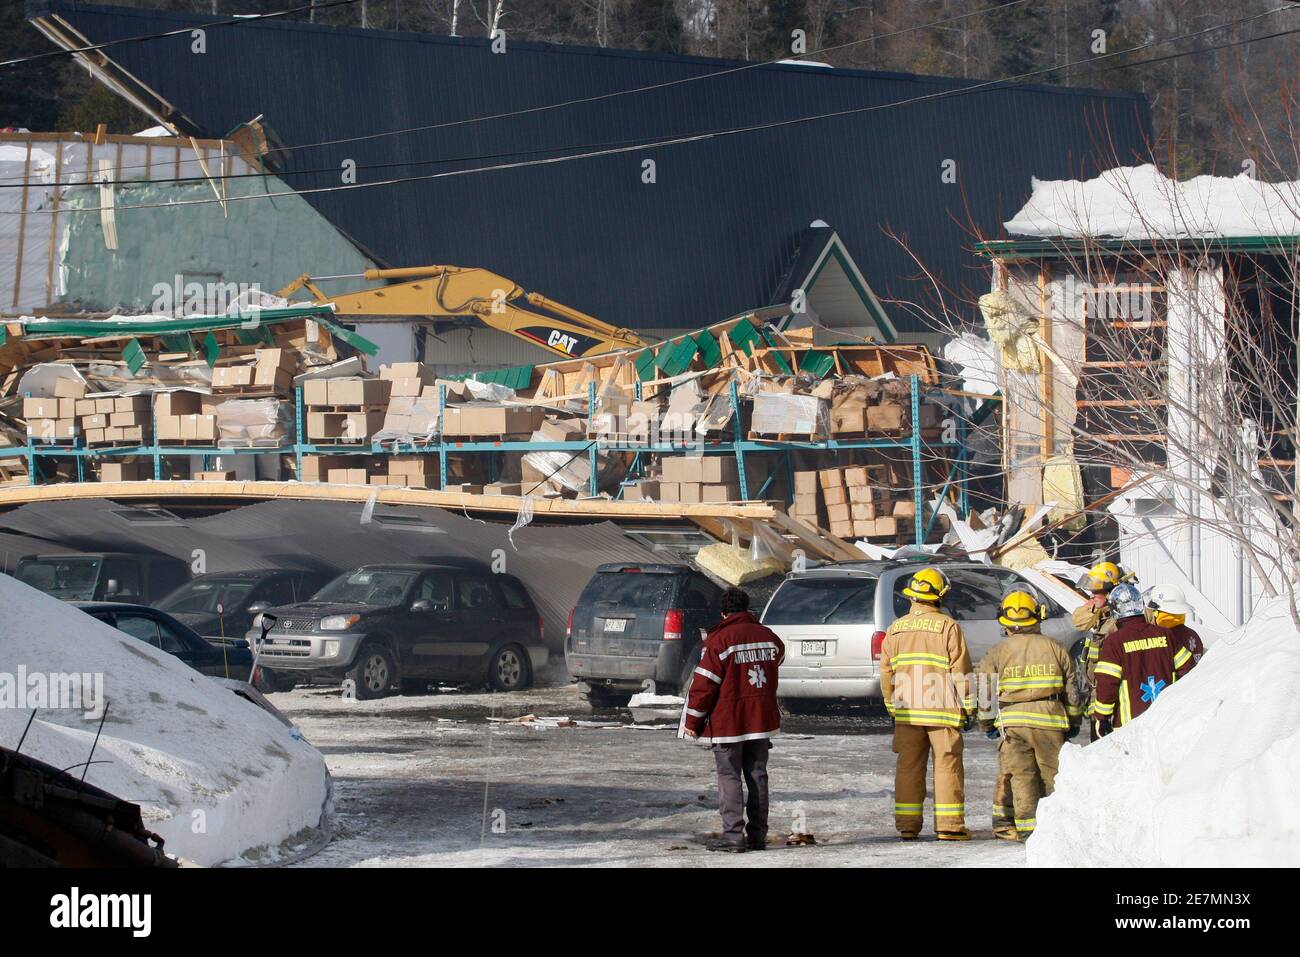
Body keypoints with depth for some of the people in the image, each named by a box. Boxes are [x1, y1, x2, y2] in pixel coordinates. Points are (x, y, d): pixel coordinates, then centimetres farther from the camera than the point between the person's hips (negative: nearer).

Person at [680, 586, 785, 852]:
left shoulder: (719, 640, -12)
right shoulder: (768, 637, 5)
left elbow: (704, 684, -12)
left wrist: (692, 722, -5)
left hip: (727, 721, -5)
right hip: (762, 720, 5)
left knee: (729, 776, -2)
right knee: (757, 775, 10)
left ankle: (733, 834, -9)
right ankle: (757, 835, 11)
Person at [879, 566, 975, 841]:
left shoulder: (895, 629, 8)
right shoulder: (948, 627, -7)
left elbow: (886, 674, 12)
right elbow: (961, 671, -7)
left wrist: (893, 709, 20)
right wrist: (968, 708, 0)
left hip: (907, 713, 4)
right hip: (943, 711, -4)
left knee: (908, 767, 8)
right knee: (947, 766, 1)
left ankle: (907, 824, 8)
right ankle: (949, 825, -1)